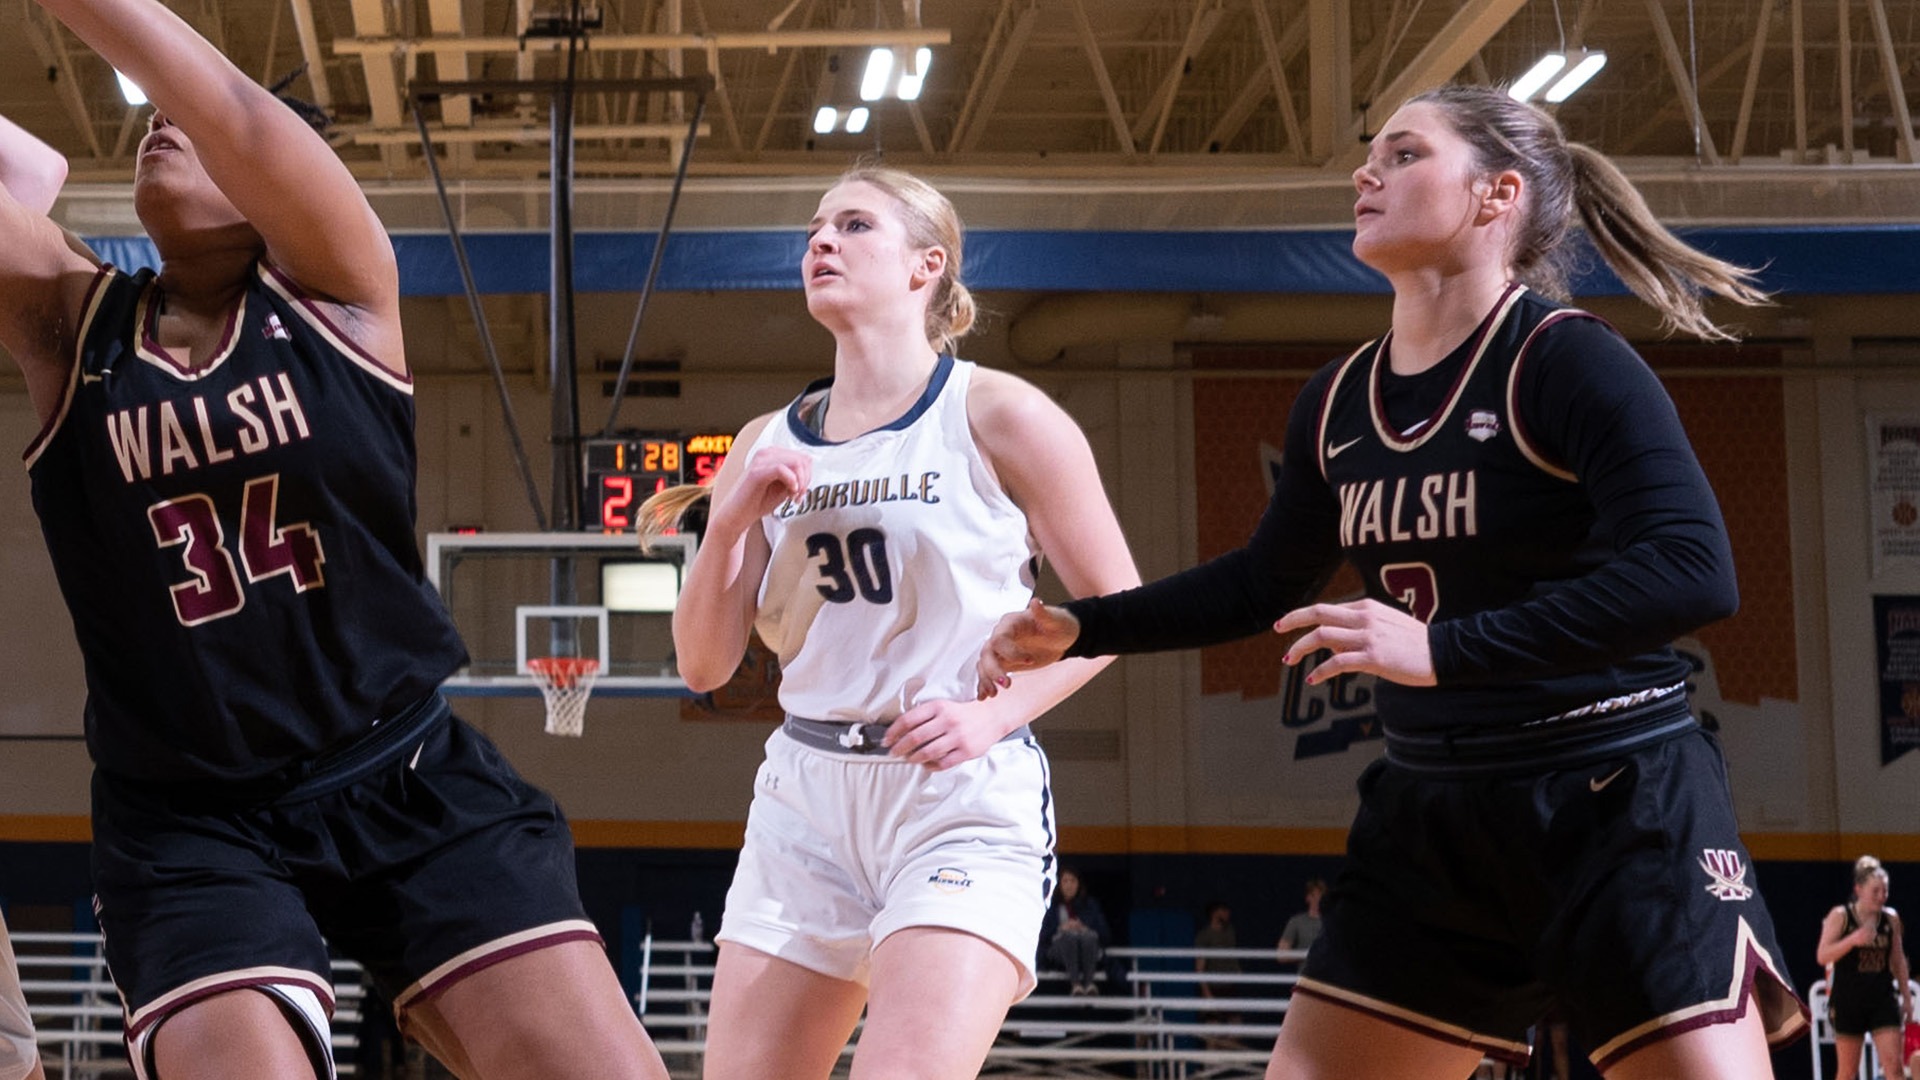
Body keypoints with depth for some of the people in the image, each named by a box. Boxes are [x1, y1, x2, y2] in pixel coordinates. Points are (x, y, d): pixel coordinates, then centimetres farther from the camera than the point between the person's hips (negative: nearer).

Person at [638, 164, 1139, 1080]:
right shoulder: (768, 445, 11)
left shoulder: (996, 416, -3)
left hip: (962, 800, -5)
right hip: (805, 799, 5)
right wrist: (729, 521, -6)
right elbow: (704, 665, 9)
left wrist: (995, 713, -13)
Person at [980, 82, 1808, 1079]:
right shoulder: (1339, 401, 7)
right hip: (1431, 819, 7)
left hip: (1620, 811, -6)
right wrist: (1079, 628, 18)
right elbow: (1264, 585, 24)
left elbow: (1692, 572, -26)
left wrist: (1442, 647, -31)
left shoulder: (1565, 362, -13)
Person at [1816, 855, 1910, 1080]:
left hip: (1883, 997, 3)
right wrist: (1853, 940, -27)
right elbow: (1822, 956, -13)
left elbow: (1898, 960, 16)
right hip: (1848, 1000, -3)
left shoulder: (1891, 918, 5)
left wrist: (1906, 996, 15)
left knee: (1894, 1062, -8)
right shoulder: (1840, 916, -6)